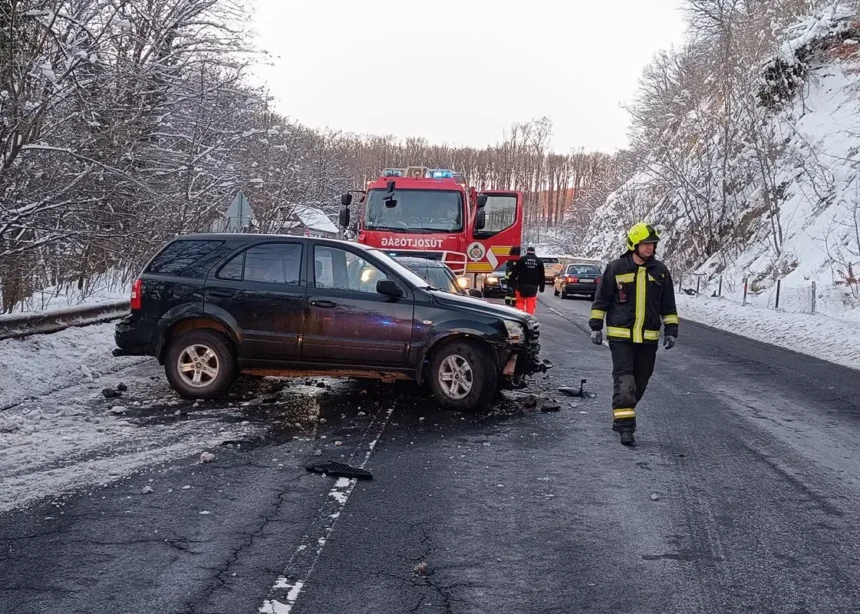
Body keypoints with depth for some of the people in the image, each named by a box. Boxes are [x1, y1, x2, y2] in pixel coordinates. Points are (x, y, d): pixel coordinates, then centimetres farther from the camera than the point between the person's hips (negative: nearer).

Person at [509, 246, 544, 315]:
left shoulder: (522, 259, 1)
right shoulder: (539, 261, 9)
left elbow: (515, 272, -2)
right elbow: (541, 276, 12)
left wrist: (512, 283, 3)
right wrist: (541, 287, 17)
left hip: (522, 286, -1)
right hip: (533, 286, 1)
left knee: (520, 302, 9)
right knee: (530, 304, 2)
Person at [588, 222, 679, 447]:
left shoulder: (660, 271, 6)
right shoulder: (616, 268, -2)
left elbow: (668, 305, 12)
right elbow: (601, 300, 4)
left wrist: (671, 330, 8)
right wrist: (596, 326, 1)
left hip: (648, 338, 3)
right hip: (620, 335, -3)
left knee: (639, 383, 9)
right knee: (624, 381, -11)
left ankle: (622, 417, 26)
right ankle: (625, 425, -10)